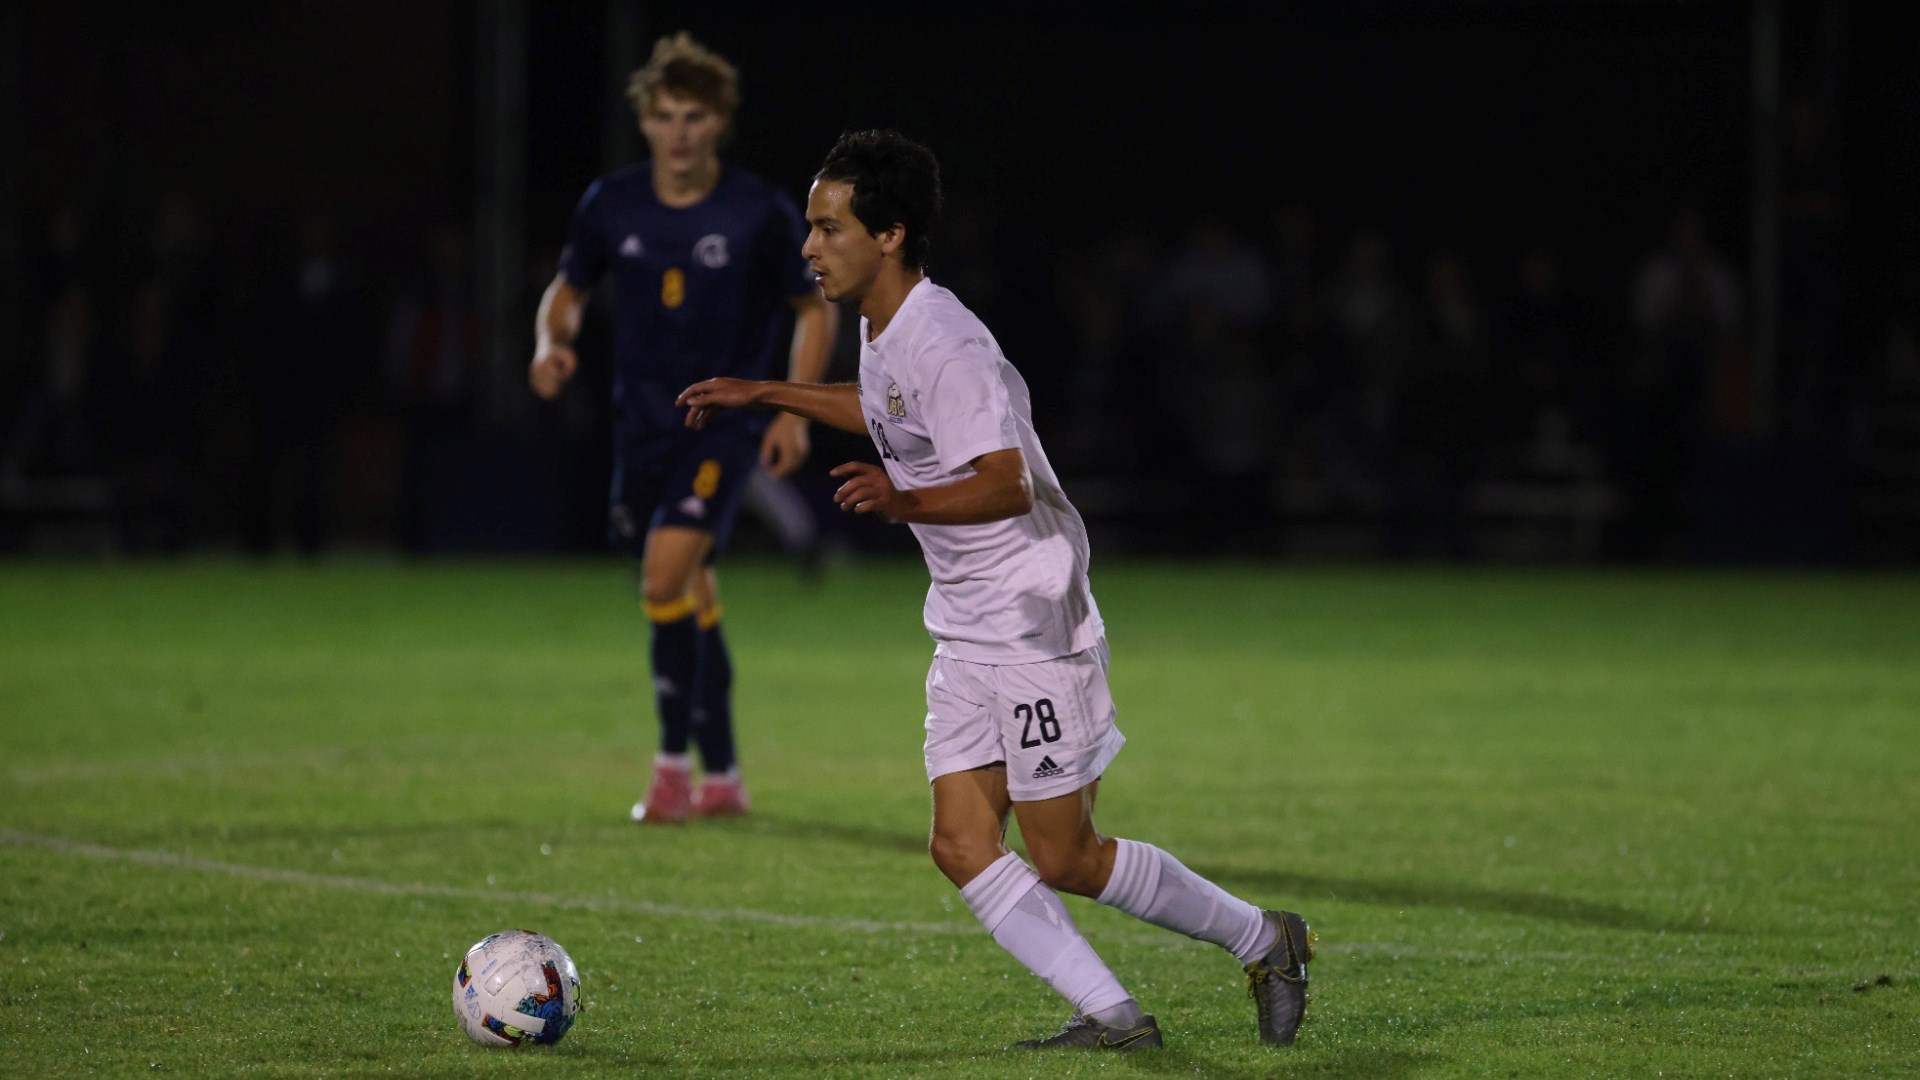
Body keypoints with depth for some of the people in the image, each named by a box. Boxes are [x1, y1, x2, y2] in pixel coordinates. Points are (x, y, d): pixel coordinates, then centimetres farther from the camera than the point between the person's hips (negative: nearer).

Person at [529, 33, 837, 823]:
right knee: (692, 601, 12)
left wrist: (794, 412, -8)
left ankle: (674, 763, -10)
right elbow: (568, 290, 13)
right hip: (642, 423, 4)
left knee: (666, 574, -22)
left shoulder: (761, 214, -9)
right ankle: (721, 778, 25)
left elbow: (816, 311, 1)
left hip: (726, 423, -4)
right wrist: (553, 342, -9)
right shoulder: (612, 205, -1)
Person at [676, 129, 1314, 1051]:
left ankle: (1261, 941, 14)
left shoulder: (945, 346, -22)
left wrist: (905, 501, -45)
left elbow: (1005, 487, -29)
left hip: (1034, 625, -9)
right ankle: (1112, 1016, -2)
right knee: (962, 846, -2)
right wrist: (763, 395, 31)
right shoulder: (883, 328, 8)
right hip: (969, 633, 9)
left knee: (1063, 861, -4)